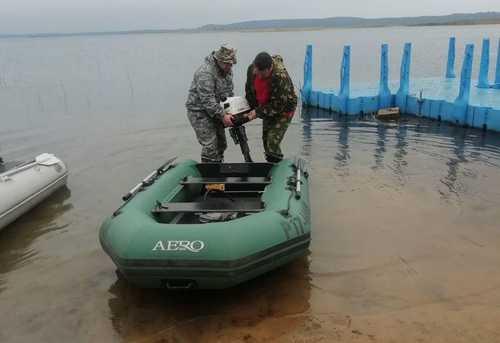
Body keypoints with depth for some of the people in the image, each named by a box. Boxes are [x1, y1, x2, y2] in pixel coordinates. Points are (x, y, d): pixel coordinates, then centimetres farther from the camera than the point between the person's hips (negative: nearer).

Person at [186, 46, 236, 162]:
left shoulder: (227, 70, 2)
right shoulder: (206, 73, -27)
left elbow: (228, 92, 13)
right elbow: (207, 100, -29)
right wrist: (222, 116, -28)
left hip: (213, 110, 9)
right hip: (198, 111, -9)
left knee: (221, 144, 14)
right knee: (210, 147, -12)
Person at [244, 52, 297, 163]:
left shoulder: (281, 77, -34)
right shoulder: (252, 69, -15)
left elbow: (278, 105, -29)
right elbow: (249, 90, 3)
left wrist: (258, 112, -26)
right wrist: (253, 109, 0)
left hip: (283, 109, -7)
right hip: (267, 109, 7)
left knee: (272, 144, -14)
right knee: (266, 141, 12)